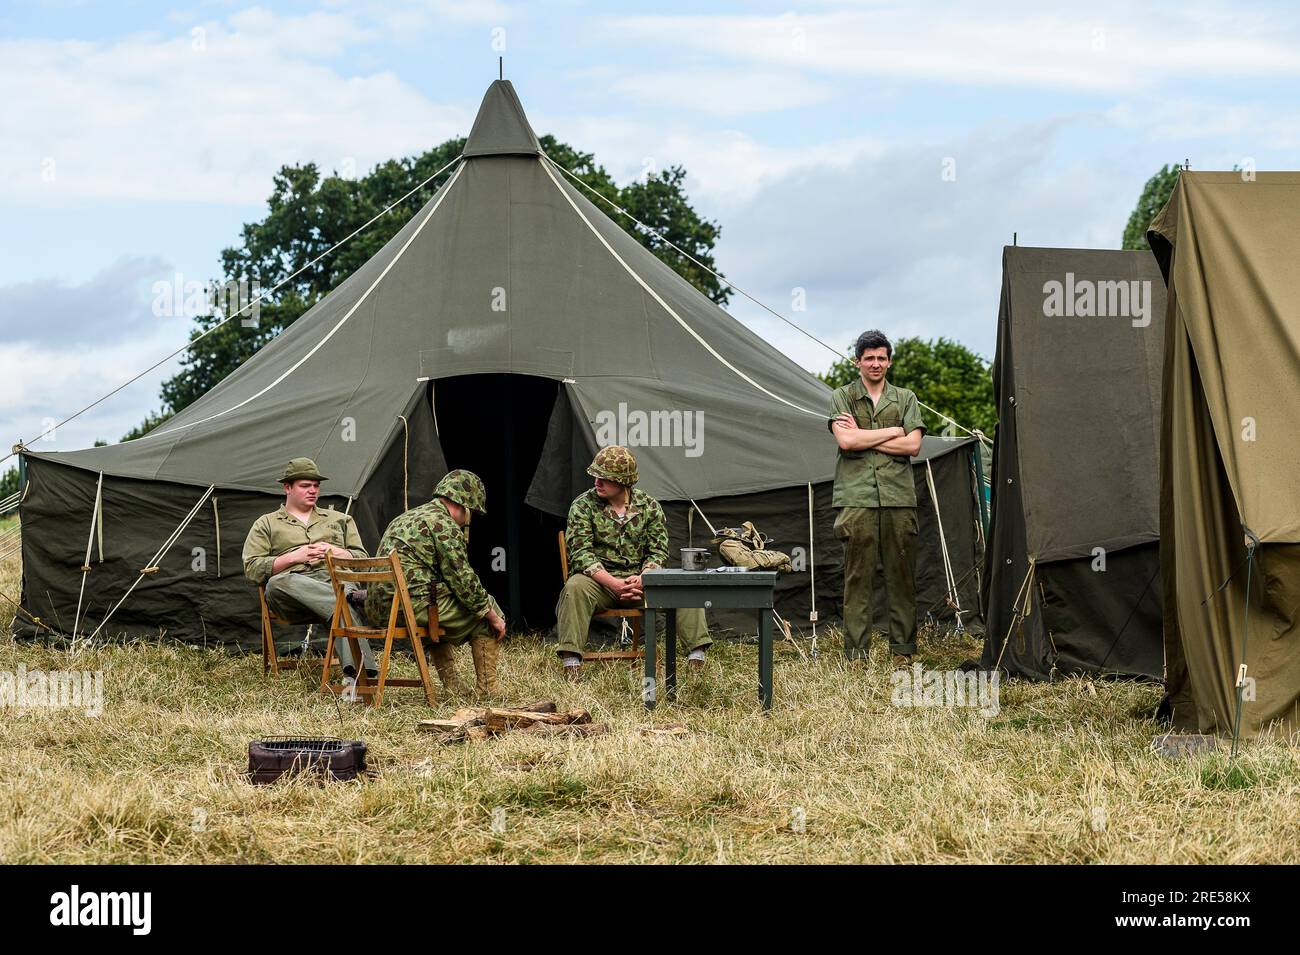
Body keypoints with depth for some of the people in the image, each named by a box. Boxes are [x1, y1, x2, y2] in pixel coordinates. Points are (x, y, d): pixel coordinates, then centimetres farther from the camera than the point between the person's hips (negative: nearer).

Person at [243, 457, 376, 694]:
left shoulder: (339, 520, 31)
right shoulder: (266, 524, 23)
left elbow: (362, 559, 26)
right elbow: (252, 569, 10)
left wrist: (335, 551, 4)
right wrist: (294, 557, -1)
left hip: (337, 579, 1)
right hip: (294, 584, -1)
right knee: (277, 583, -41)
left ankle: (355, 674, -56)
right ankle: (350, 596, -54)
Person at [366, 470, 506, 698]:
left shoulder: (407, 517, 25)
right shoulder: (444, 525, -6)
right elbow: (463, 579, -10)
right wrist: (492, 615, 0)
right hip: (411, 606, -9)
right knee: (486, 611, 6)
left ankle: (452, 685, 30)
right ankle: (487, 688, 7)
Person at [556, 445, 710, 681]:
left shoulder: (649, 506, 6)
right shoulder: (583, 506, -2)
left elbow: (658, 551, 2)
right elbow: (581, 553, -11)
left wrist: (642, 578, -19)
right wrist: (612, 582, -24)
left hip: (640, 580, 2)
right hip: (599, 580, -2)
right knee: (575, 588, -36)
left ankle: (697, 656, -22)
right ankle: (571, 662, -39)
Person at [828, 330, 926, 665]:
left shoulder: (905, 399, 14)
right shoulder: (842, 397, 10)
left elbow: (913, 445, 0)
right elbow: (845, 440, -8)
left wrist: (863, 438, -4)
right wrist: (893, 431, -4)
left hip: (898, 497, 2)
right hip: (857, 497, -2)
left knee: (900, 574, 2)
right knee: (858, 576, -3)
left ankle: (903, 649, 9)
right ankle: (856, 653, 0)